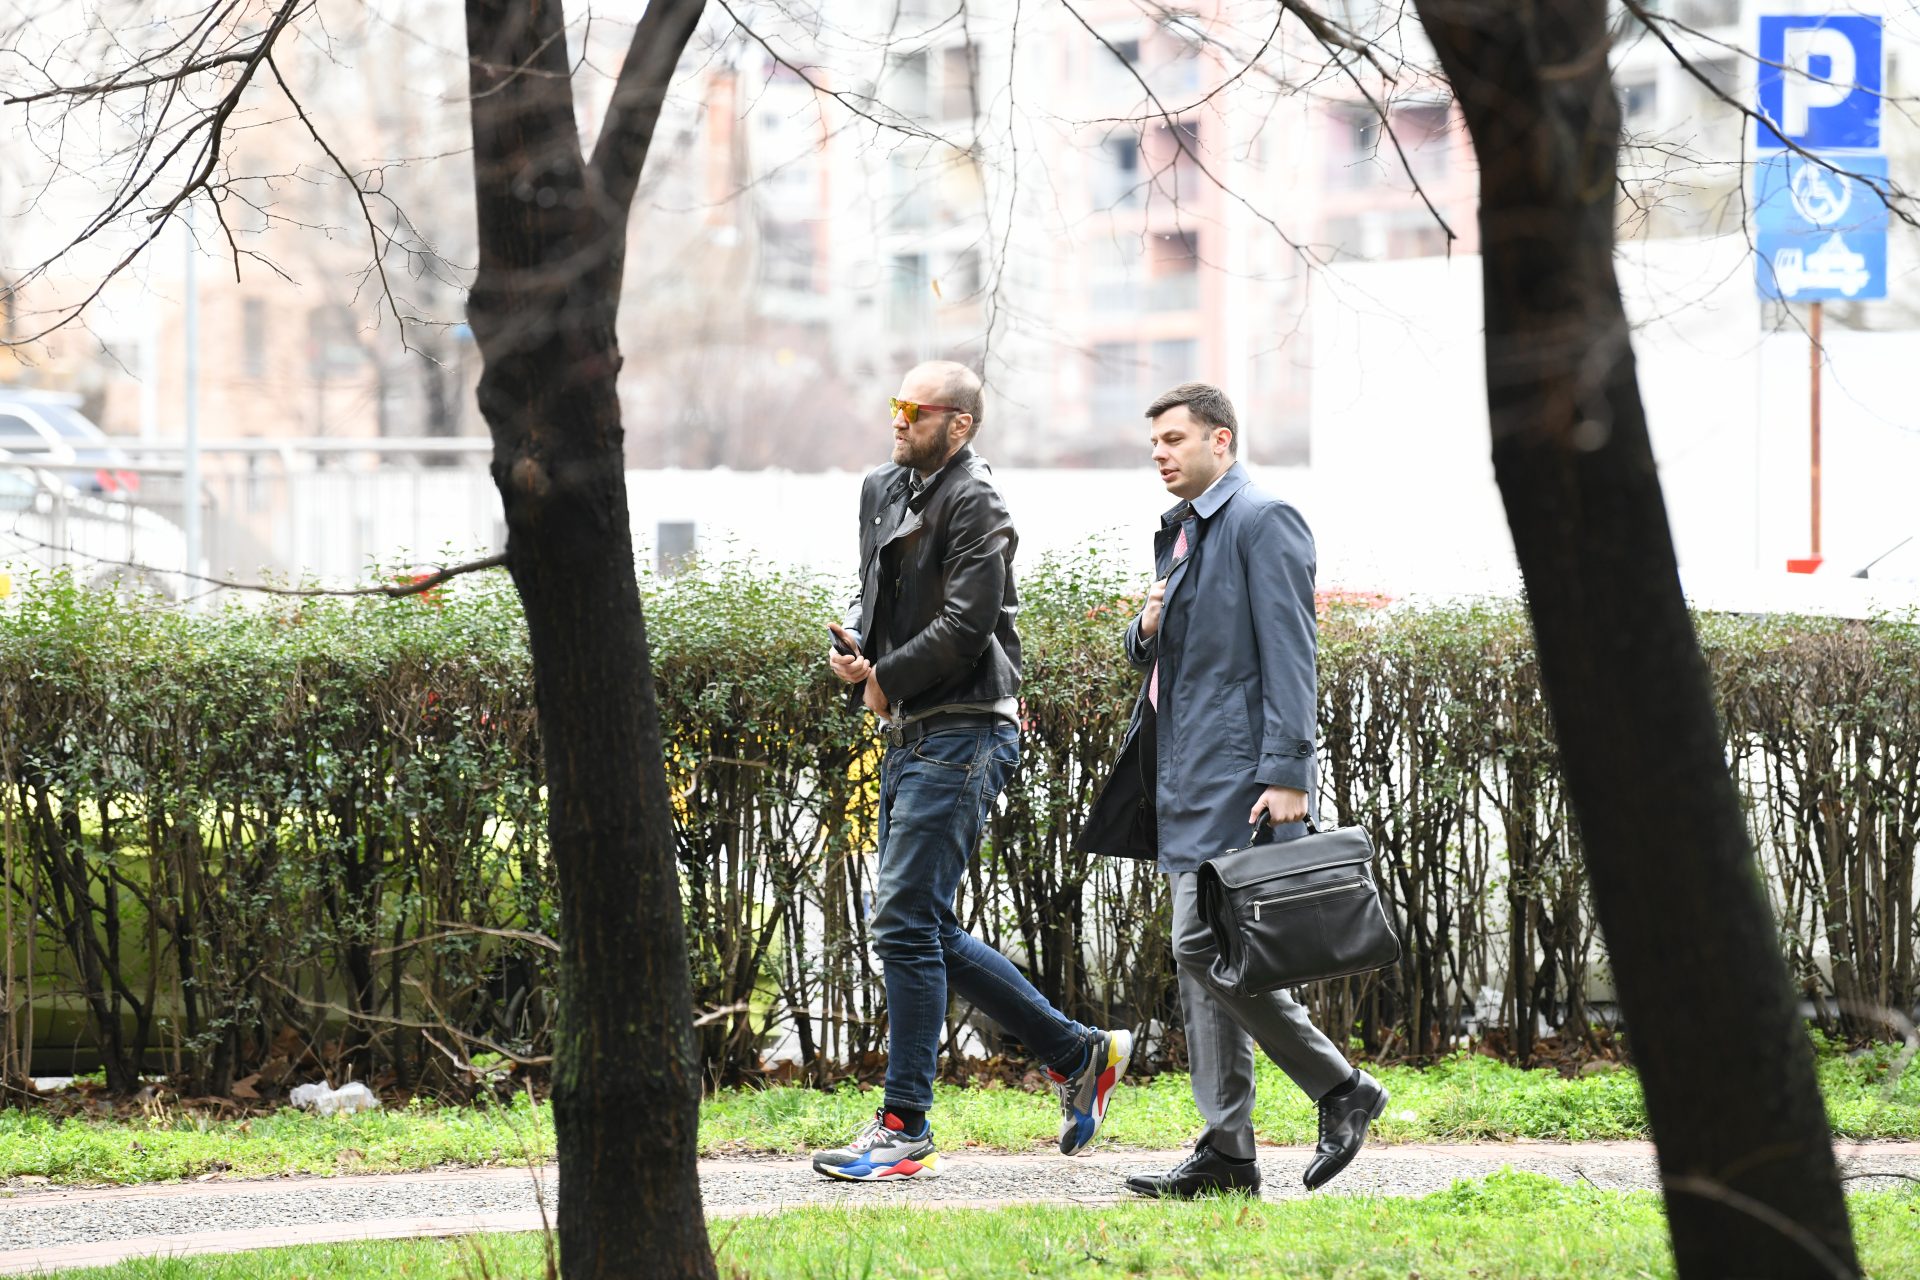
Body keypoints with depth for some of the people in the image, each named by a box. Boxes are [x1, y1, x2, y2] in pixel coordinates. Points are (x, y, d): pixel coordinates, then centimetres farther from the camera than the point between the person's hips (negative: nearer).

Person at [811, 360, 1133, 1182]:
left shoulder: (975, 506, -12)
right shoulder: (885, 491, 15)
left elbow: (965, 626, -19)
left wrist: (887, 680, -8)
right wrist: (853, 646, 1)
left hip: (961, 736, -10)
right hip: (911, 738, 10)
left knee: (905, 923, -12)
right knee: (925, 933, 11)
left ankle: (905, 1128, -7)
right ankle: (1078, 1054, 21)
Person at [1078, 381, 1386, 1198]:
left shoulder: (1261, 521, -8)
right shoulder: (1178, 532, 21)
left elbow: (1288, 653, -15)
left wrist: (1286, 775, -21)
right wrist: (1146, 632, 3)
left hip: (1237, 774, -10)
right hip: (1184, 777, 10)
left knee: (1204, 945, -15)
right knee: (1201, 956, 7)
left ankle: (1341, 1090, -4)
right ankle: (1226, 1150, 8)